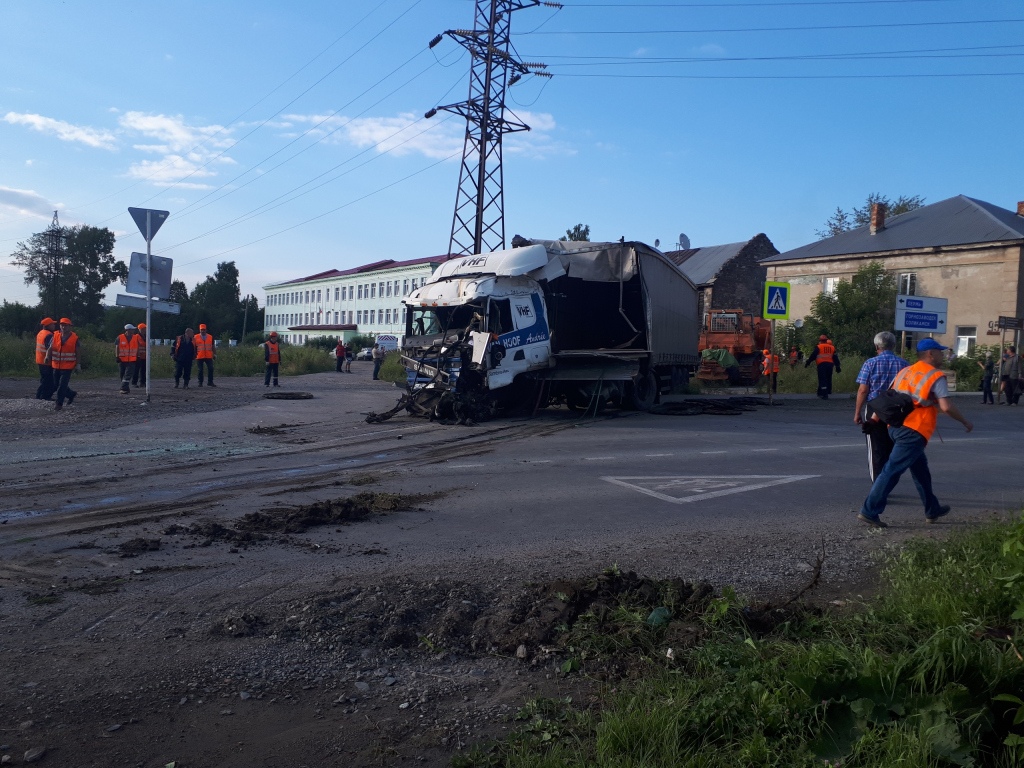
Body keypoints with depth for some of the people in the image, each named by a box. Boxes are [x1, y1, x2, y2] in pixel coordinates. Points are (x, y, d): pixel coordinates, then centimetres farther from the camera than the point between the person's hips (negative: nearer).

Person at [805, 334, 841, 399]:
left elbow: (812, 356, -3)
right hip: (830, 364, 5)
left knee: (822, 380, -5)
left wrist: (807, 363, 5)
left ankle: (824, 394, -12)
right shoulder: (832, 347, 12)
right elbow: (835, 358, 13)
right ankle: (828, 391, 28)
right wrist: (837, 367, 16)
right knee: (828, 379, 18)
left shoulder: (818, 347, -2)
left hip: (821, 365, -5)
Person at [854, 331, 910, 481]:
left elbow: (863, 390, -9)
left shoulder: (870, 363, -6)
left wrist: (857, 413, -2)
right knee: (891, 451, 12)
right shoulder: (904, 364, 2)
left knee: (876, 451, 3)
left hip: (873, 411, -3)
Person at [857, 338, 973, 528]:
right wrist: (965, 421, 1)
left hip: (895, 426, 8)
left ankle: (932, 510, 34)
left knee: (920, 469, 22)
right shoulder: (936, 377, -5)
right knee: (892, 470, -8)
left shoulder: (905, 372, 16)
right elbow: (946, 407, -13)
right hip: (914, 431, -8)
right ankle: (869, 511, -10)